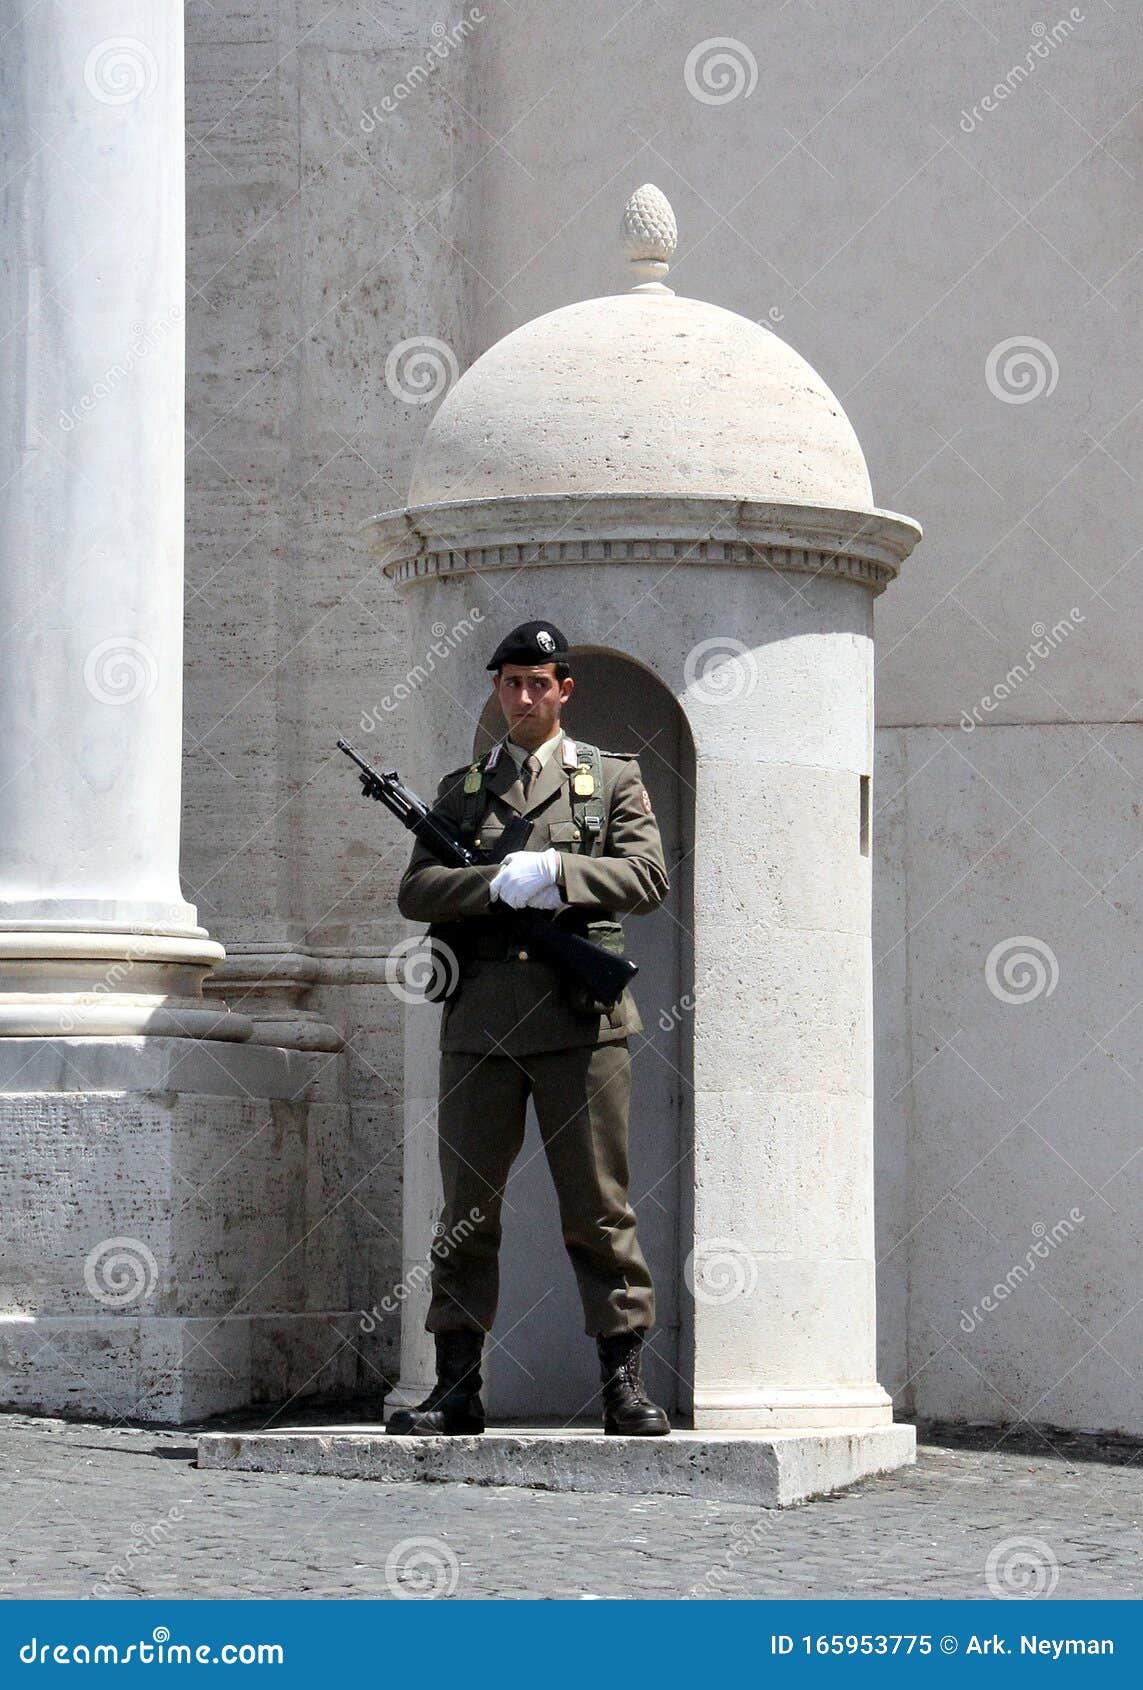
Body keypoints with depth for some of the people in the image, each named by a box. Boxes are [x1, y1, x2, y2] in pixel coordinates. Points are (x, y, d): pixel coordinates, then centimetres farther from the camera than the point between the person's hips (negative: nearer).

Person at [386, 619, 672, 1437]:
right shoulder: (461, 788, 17)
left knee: (599, 1208, -2)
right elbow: (416, 891, 6)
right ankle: (457, 1389, 7)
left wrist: (556, 869, -14)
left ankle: (625, 1384, 2)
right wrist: (497, 883, -12)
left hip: (580, 1020, -2)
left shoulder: (613, 776, 11)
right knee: (466, 1210, 3)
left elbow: (648, 877, -1)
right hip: (480, 1022, 2)